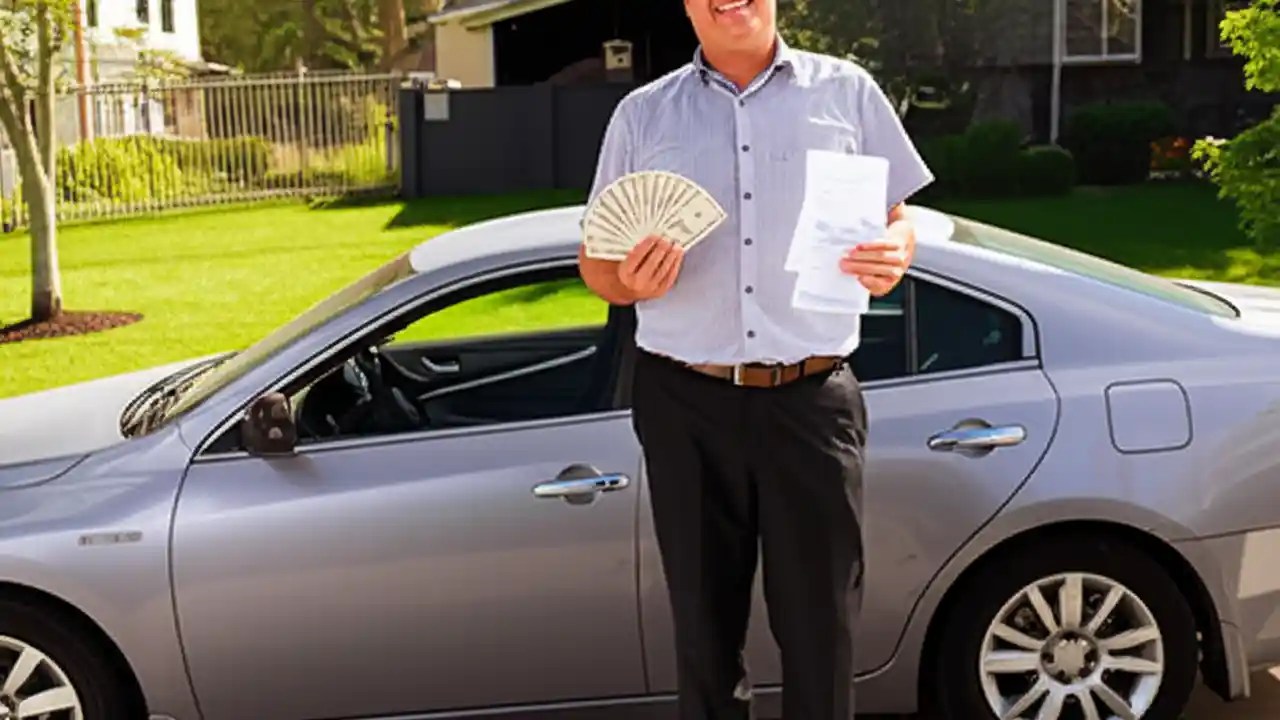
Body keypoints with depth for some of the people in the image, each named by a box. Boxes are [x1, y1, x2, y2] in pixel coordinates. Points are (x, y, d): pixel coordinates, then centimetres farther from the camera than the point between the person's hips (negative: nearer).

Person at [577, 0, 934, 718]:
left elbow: (897, 218, 12)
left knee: (821, 630, 5)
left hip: (814, 402, -1)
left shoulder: (846, 90, 8)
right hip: (686, 406, 1)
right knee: (705, 626, 11)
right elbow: (596, 259, 11)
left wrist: (895, 253, -11)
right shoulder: (643, 114, 9)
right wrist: (631, 282, -12)